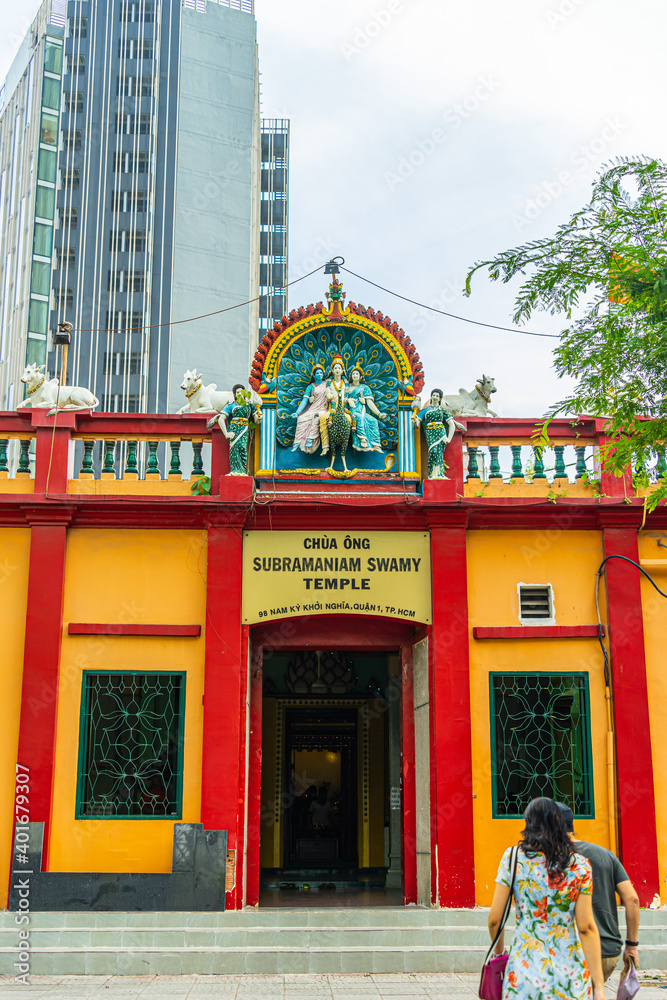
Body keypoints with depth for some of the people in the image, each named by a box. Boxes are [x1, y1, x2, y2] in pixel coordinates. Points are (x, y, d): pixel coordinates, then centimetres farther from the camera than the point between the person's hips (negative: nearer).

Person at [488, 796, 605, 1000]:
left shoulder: (513, 857, -3)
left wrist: (498, 952, 18)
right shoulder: (579, 865, -1)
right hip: (570, 973, 1)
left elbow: (494, 919, -1)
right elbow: (586, 927, -5)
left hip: (524, 972, -1)